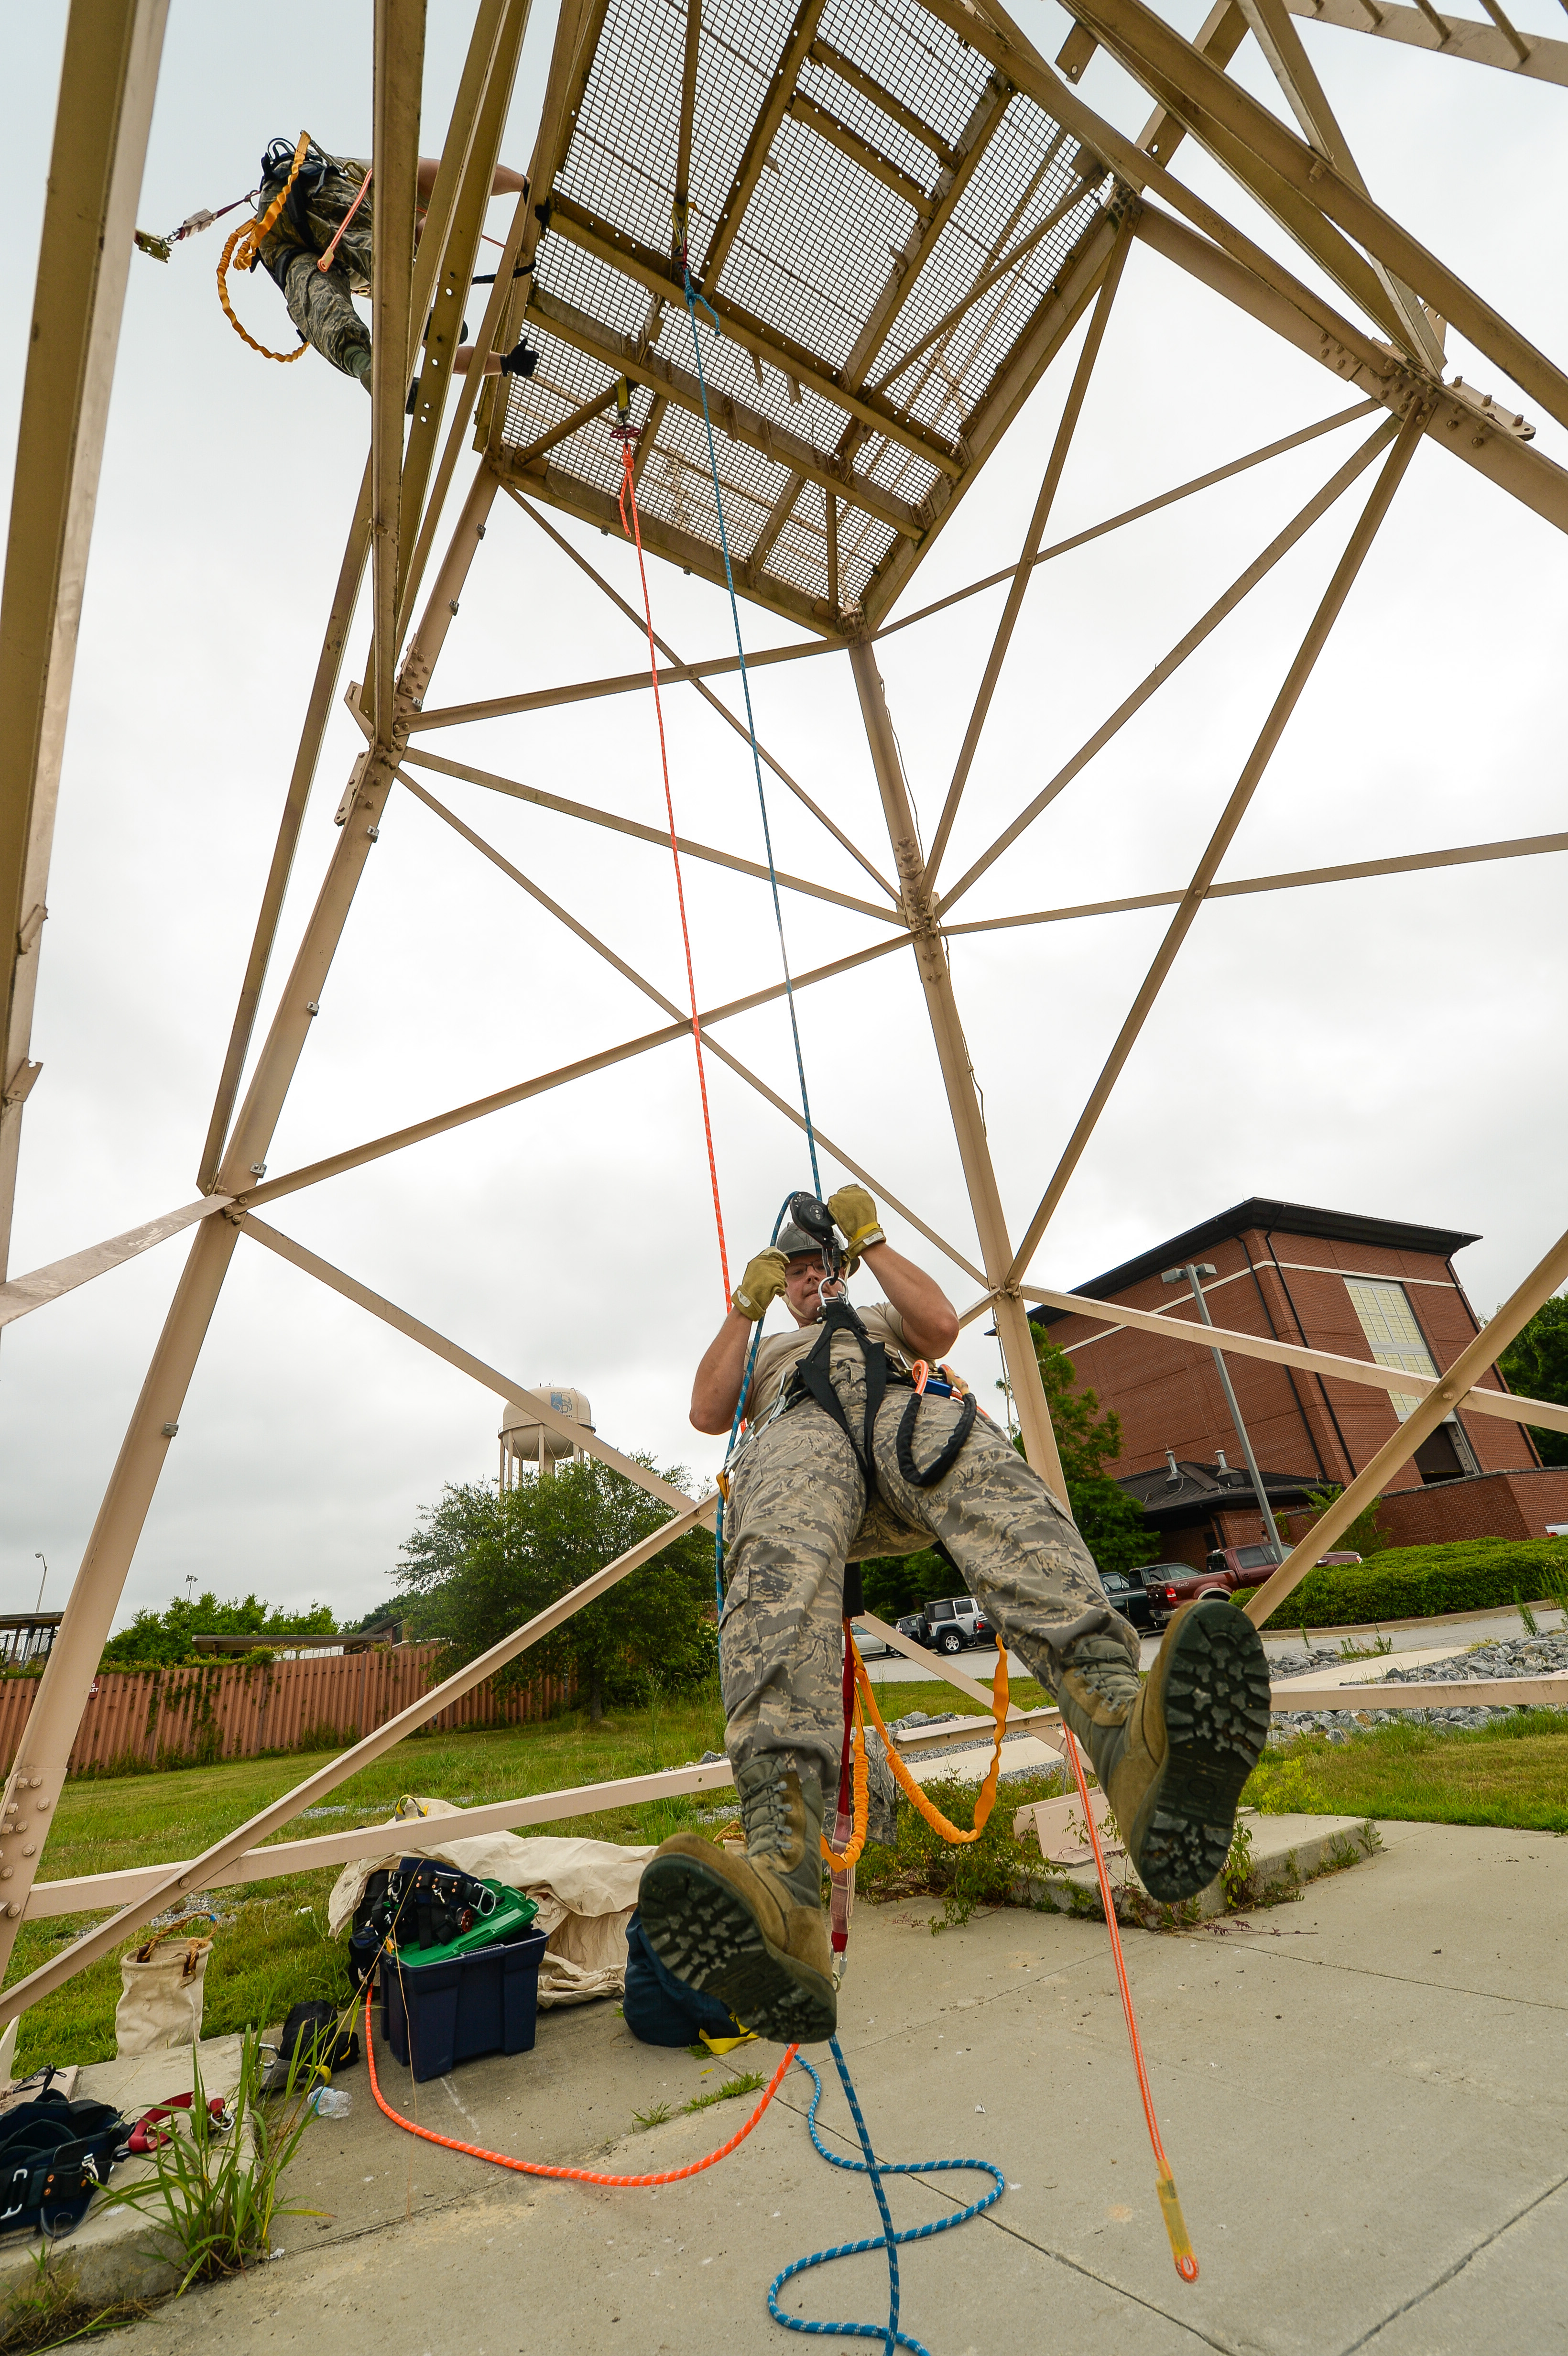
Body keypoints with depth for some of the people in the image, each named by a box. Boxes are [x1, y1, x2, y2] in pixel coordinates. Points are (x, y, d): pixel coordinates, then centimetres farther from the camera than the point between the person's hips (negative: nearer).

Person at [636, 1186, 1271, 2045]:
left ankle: (1132, 1743, -66)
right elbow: (706, 1412, 23)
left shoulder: (885, 1317, 44)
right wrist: (744, 1305, 17)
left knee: (988, 1484, -39)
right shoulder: (764, 1351, 45)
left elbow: (940, 1323, 19)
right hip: (797, 1426, 0)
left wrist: (870, 1240, 15)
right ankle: (783, 1885, -63)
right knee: (779, 1557, -40)